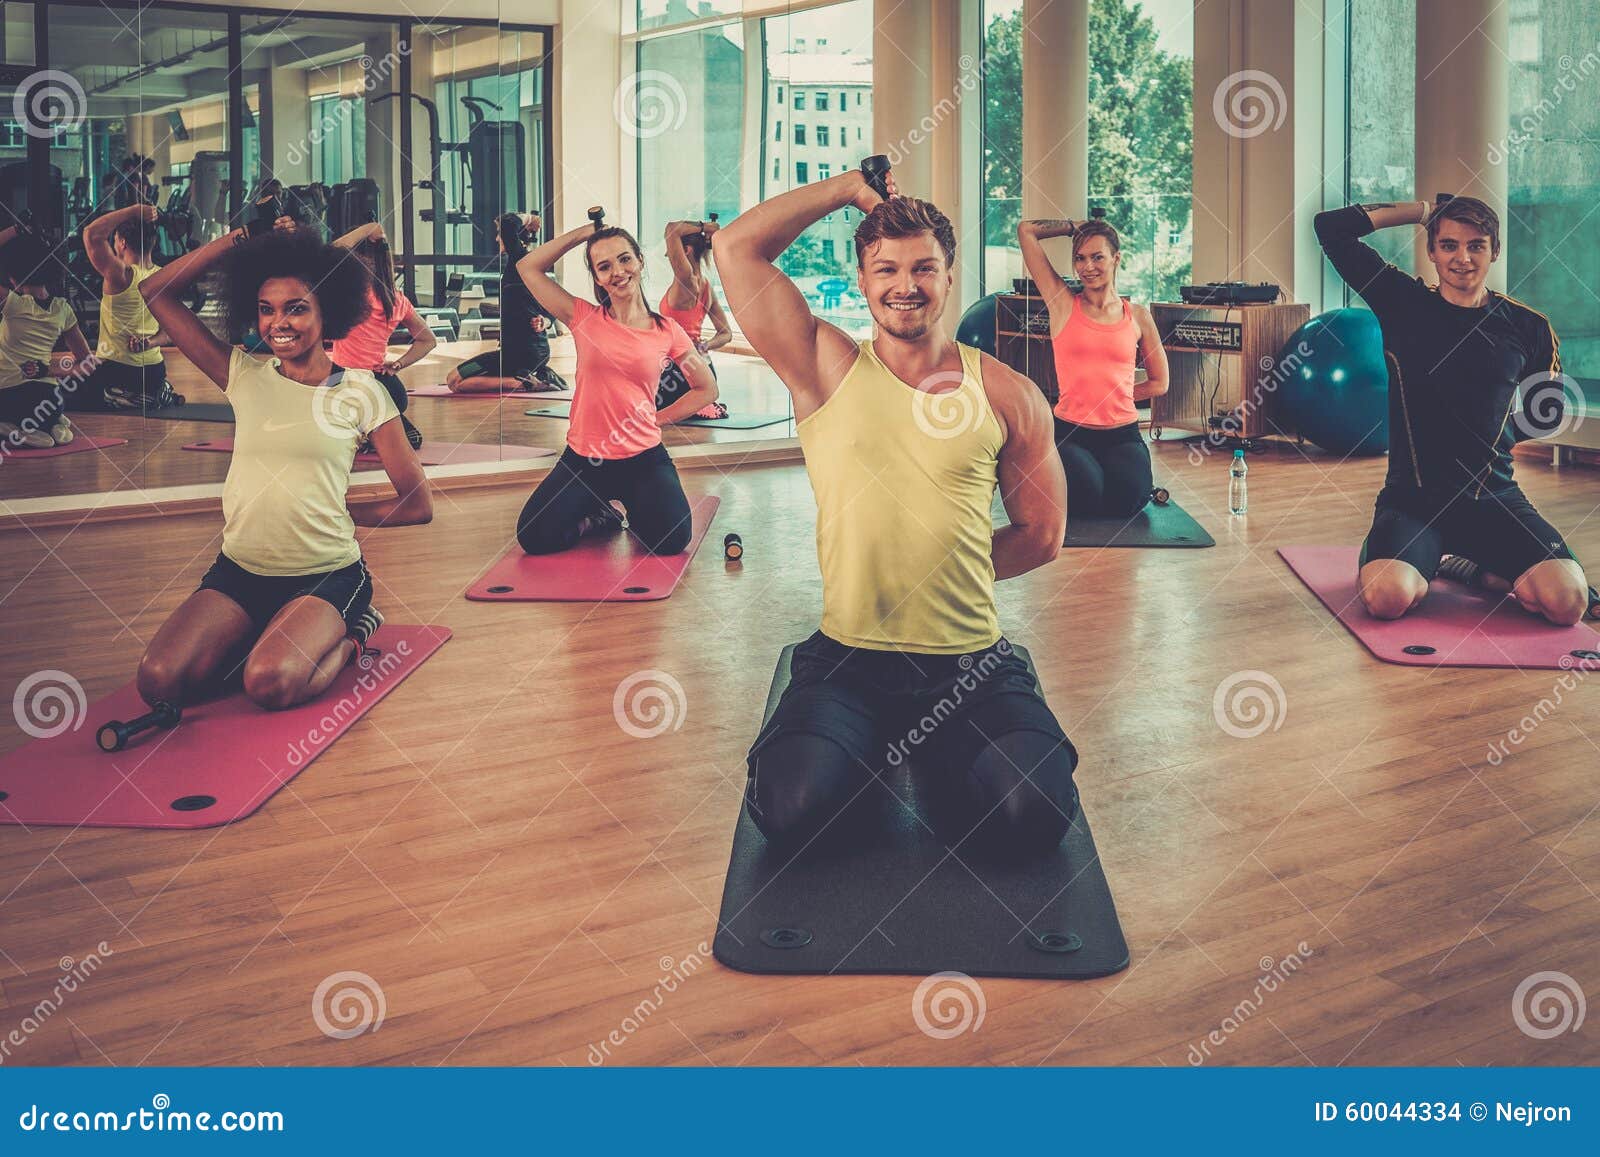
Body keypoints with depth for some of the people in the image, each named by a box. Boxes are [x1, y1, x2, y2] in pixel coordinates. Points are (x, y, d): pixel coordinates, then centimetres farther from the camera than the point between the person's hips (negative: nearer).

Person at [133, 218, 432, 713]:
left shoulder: (360, 392, -2)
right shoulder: (244, 375, 6)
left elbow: (417, 505, 1)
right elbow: (155, 292, 6)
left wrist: (339, 512, 5)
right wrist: (243, 237, 5)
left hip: (326, 577, -3)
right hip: (238, 572, 4)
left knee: (271, 684, -31)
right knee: (160, 682, -20)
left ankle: (350, 634, 1)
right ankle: (268, 637, 8)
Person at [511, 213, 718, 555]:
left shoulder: (667, 331, 2)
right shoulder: (585, 319, 2)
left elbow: (707, 389, 14)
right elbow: (528, 267, 0)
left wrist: (659, 419, 5)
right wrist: (586, 231, 1)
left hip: (644, 459, -1)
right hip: (582, 459, 1)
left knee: (672, 540, -25)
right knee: (535, 538, -19)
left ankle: (635, 507, 12)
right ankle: (597, 515, 14)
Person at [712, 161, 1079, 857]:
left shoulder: (1007, 395, 4)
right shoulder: (828, 369, 3)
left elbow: (1041, 535, 13)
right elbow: (735, 247, -4)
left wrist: (949, 569, 8)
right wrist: (851, 188, 4)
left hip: (971, 663, 1)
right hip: (847, 660, 0)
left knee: (1031, 819, -21)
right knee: (794, 812, -24)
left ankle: (938, 754, 14)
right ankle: (860, 749, 13)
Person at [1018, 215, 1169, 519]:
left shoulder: (1137, 316, 9)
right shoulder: (1063, 303, 5)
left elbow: (1159, 383, 19)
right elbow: (1026, 230, 3)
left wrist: (1109, 397, 12)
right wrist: (1077, 227, 15)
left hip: (1122, 435, 1)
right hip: (1069, 433, -1)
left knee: (1125, 500, -27)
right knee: (1087, 493, -30)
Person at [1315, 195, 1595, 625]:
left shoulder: (1528, 328, 7)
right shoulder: (1404, 303, 3)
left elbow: (1548, 411, 22)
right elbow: (1331, 228, -3)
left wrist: (1492, 438, 10)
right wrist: (1424, 211, 4)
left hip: (1495, 497, 2)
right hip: (1412, 499, -1)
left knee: (1567, 601, -24)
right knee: (1388, 598, -32)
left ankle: (1482, 566, 9)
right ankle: (1422, 568, 7)